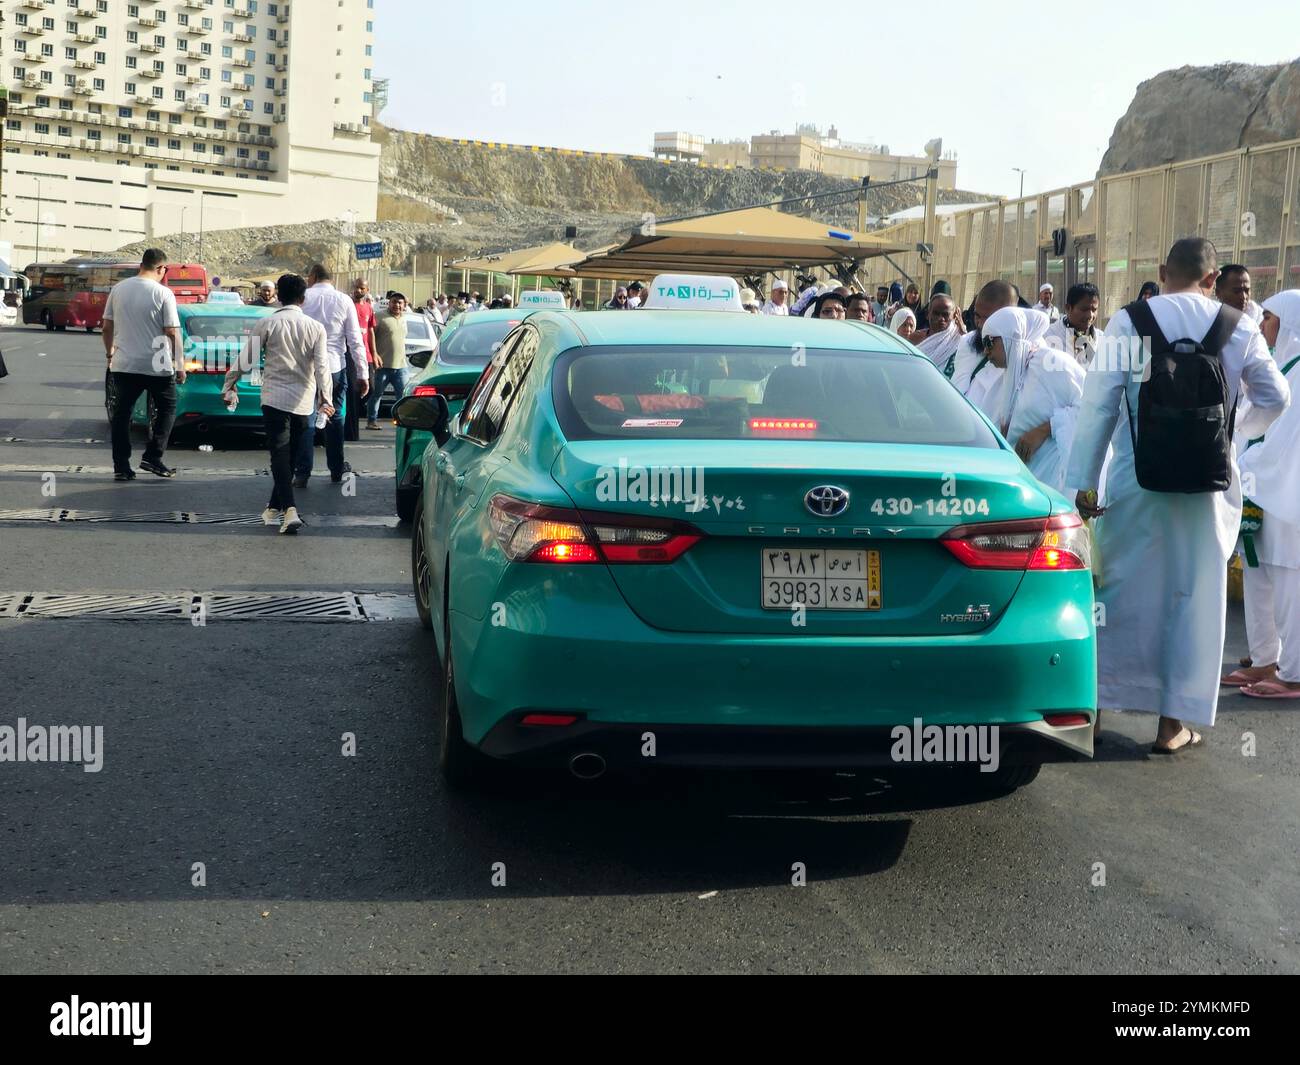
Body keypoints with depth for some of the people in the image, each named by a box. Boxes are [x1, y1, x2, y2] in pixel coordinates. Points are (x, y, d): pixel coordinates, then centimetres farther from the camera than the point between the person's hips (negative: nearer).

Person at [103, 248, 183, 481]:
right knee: (167, 408, 14)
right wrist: (179, 364, -4)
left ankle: (121, 467, 7)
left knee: (121, 414, 10)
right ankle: (152, 457, 6)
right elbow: (172, 332, -12)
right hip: (157, 366, -4)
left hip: (123, 365, 4)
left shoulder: (118, 289, 3)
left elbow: (107, 326, 9)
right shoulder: (163, 293, -10)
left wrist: (109, 352, 24)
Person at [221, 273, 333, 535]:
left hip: (275, 398, -3)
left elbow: (246, 359, 0)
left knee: (280, 456, -6)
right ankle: (274, 509, 24)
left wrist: (229, 385, 13)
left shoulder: (266, 324, -3)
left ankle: (290, 509, -23)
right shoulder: (315, 328, 3)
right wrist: (326, 399, -10)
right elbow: (322, 366, -6)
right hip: (304, 402, 3)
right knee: (289, 457, 15)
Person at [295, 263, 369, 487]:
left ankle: (302, 473, 1)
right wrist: (362, 374, 2)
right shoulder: (344, 301, 0)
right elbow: (356, 341, -2)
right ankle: (337, 471, 23)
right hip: (335, 368, 1)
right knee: (335, 418, 15)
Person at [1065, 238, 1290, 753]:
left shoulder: (1127, 323, -6)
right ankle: (1173, 722, 14)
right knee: (1193, 597, 9)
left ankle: (1091, 704, 15)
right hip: (1208, 484, 1)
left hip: (1136, 480, -1)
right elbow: (1275, 400, 9)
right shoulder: (1240, 329, -1)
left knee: (1121, 592, 10)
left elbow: (1099, 404, -8)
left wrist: (1082, 480, -3)